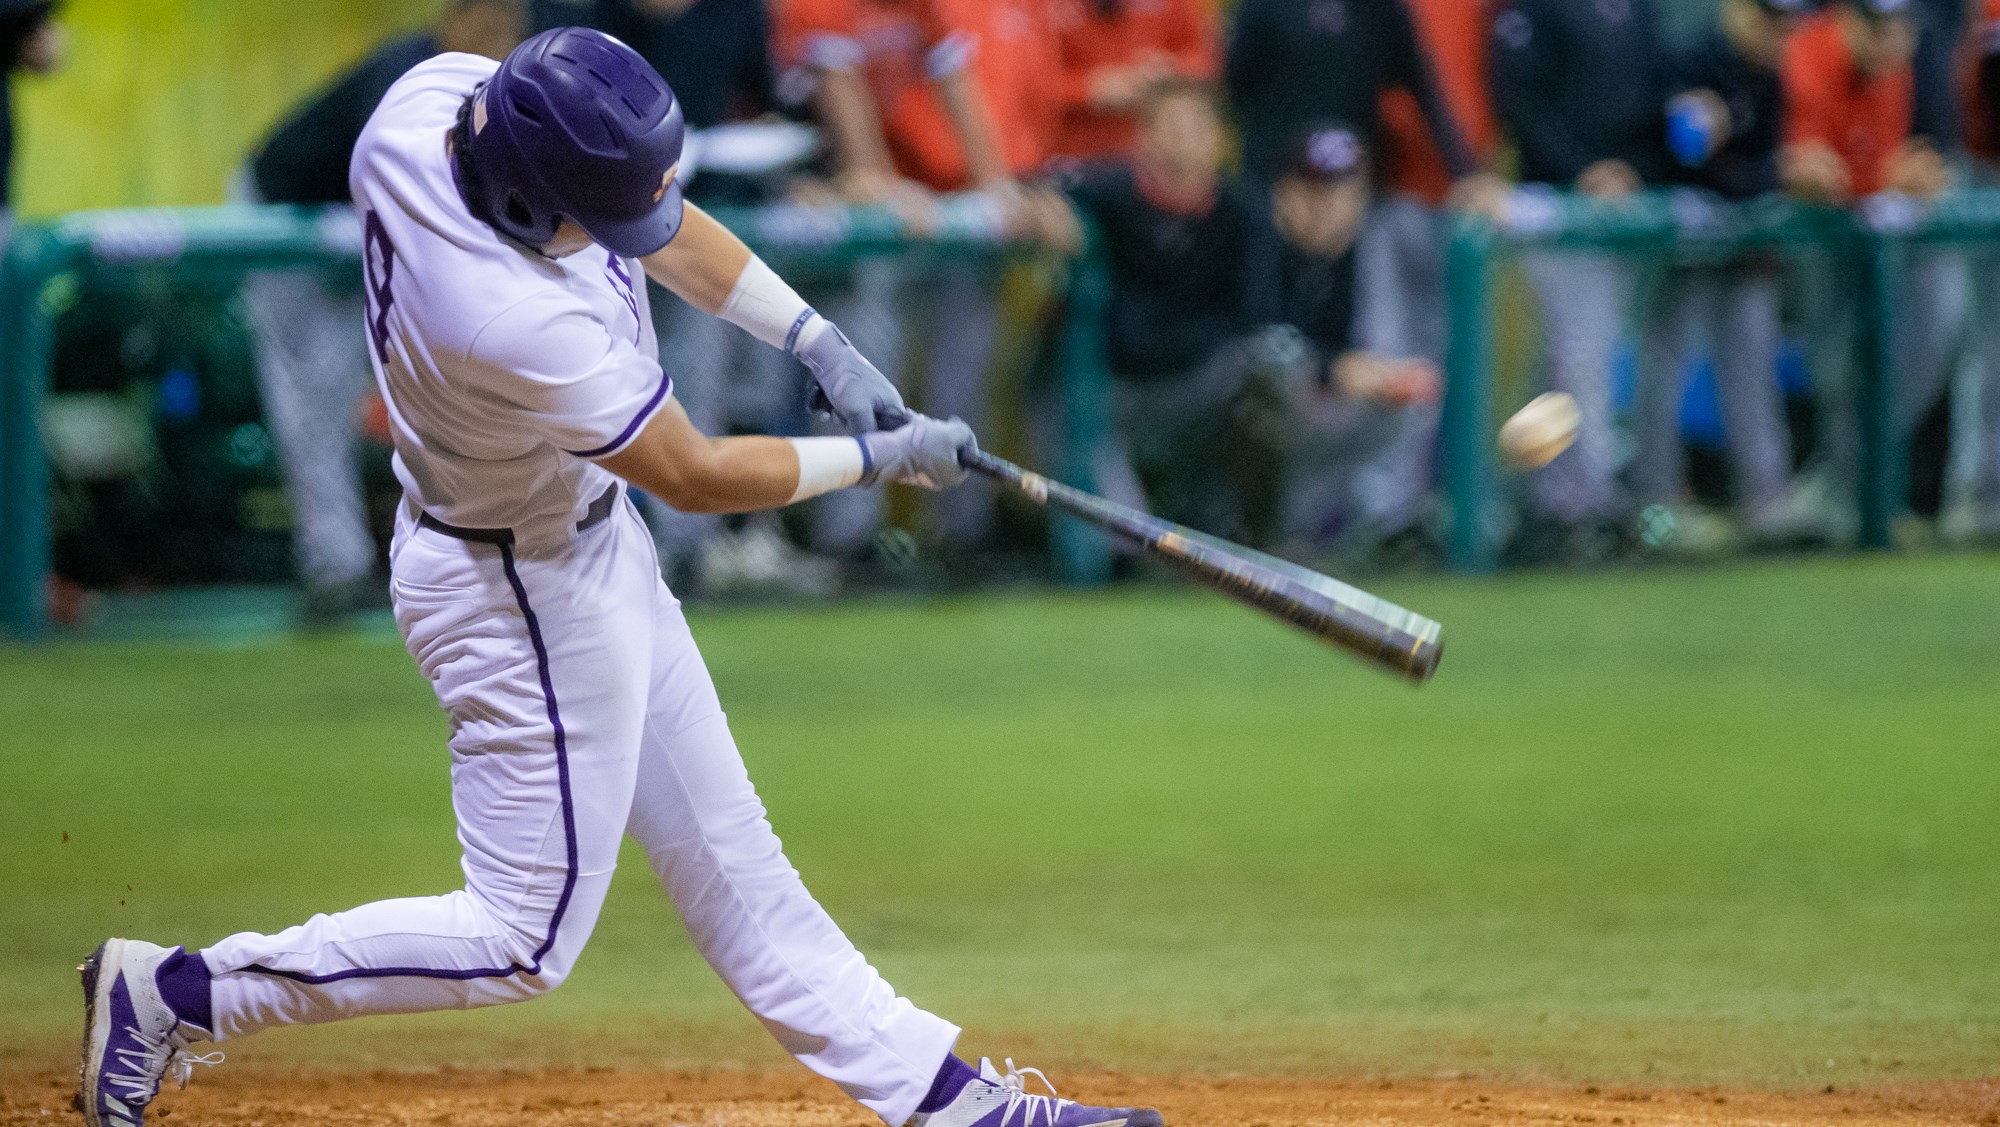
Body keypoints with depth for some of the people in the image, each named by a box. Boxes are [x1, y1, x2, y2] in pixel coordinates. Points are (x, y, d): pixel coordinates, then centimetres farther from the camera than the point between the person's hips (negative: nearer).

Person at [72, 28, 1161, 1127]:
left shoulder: (439, 95, -17)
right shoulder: (518, 324, -39)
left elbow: (656, 222, 1)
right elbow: (699, 476, -23)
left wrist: (818, 339, -5)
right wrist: (884, 456, -10)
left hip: (591, 537, 9)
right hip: (524, 591, -9)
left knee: (721, 853, 17)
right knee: (524, 941, 3)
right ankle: (177, 992, 10)